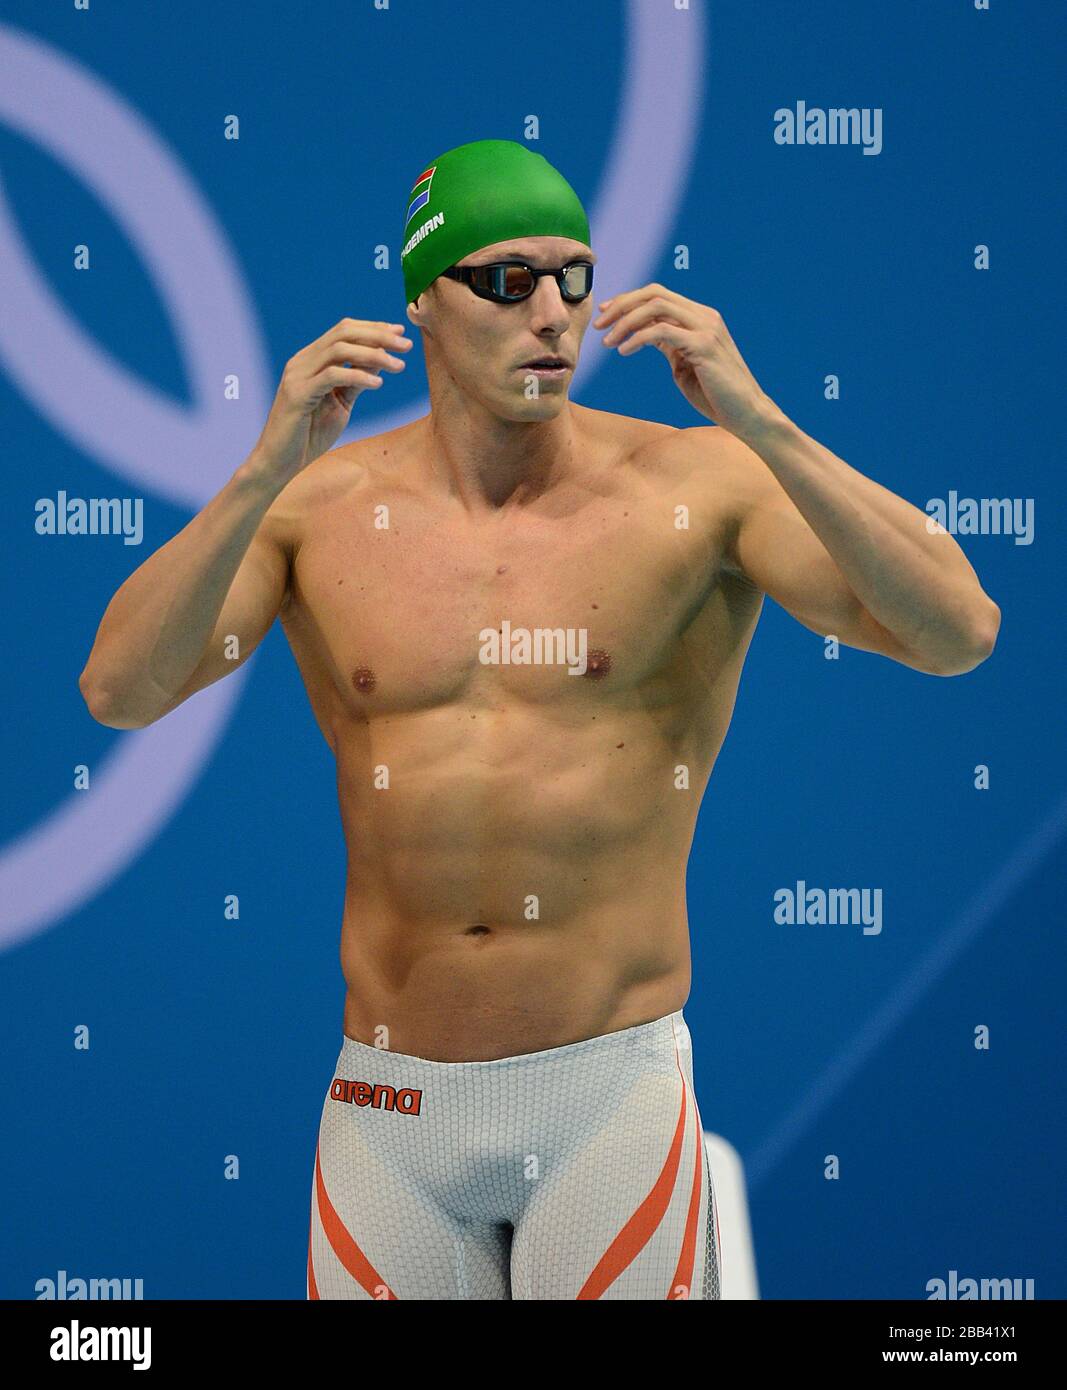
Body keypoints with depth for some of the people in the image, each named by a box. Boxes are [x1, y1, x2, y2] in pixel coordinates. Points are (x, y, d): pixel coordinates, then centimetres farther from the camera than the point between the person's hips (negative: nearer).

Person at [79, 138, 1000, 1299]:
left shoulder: (693, 488, -5)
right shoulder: (318, 508, 2)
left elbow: (960, 634, -15)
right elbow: (116, 692, -10)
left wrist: (758, 425, -24)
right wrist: (267, 474, -21)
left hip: (613, 1088, -2)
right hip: (391, 1105, 2)